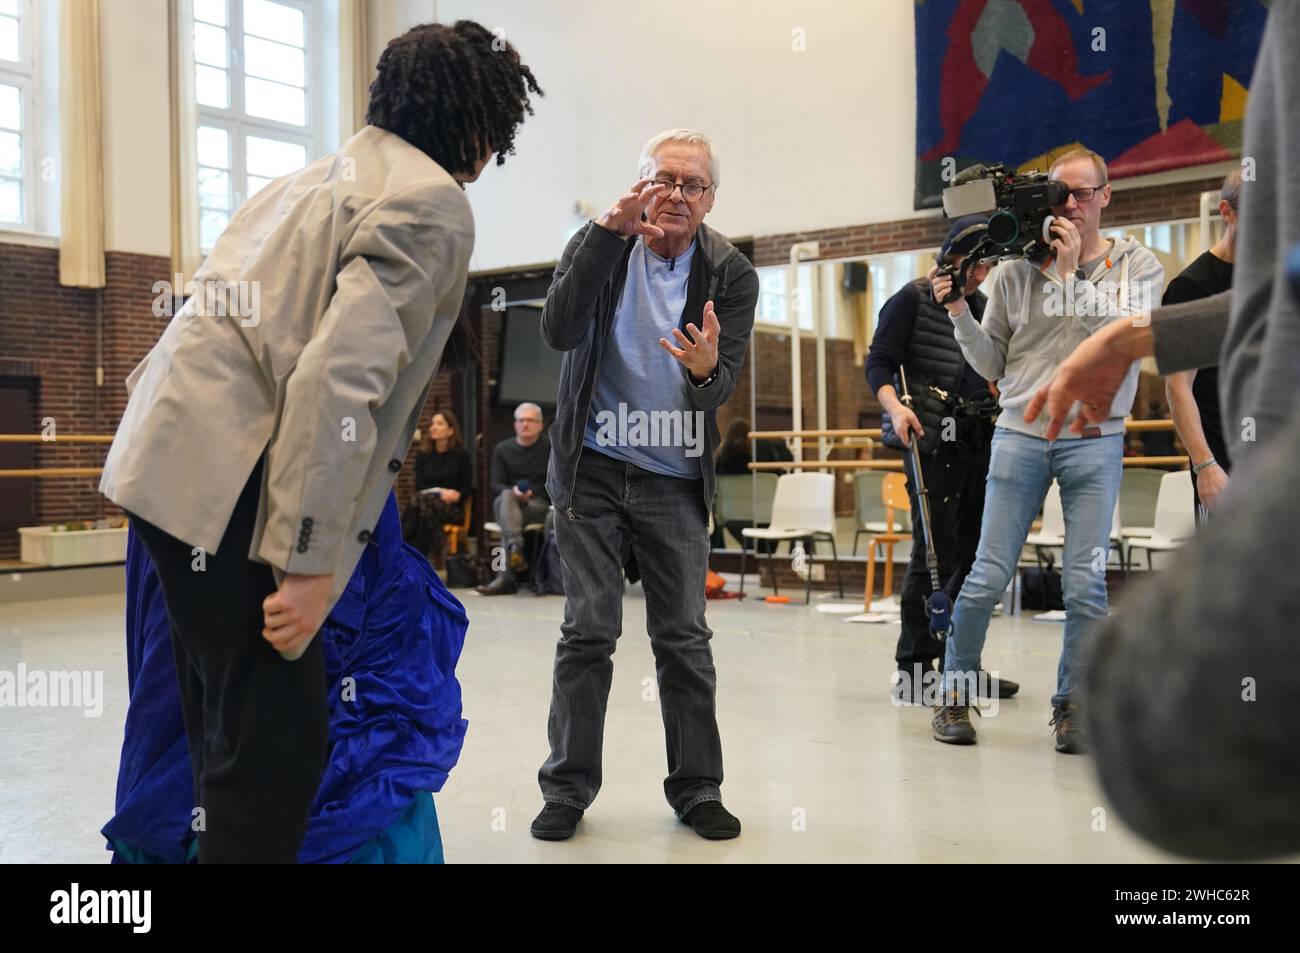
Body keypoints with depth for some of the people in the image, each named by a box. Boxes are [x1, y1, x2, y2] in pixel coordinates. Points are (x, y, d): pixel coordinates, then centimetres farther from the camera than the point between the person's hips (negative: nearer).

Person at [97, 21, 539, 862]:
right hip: (229, 480, -10)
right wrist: (310, 557, -21)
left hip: (177, 457, 10)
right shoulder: (434, 202, -8)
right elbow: (344, 370, -20)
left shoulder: (325, 175, 19)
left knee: (233, 725, 19)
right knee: (280, 737, -3)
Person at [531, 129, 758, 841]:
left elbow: (723, 387, -10)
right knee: (588, 632, 1)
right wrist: (611, 228, -26)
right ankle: (568, 788, 13)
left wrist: (707, 368, -35)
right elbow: (559, 331, -21)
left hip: (674, 480, 1)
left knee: (684, 639, 5)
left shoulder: (730, 273, -3)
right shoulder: (599, 245, -3)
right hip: (593, 469, 0)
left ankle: (697, 789, 18)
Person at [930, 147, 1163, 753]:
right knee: (988, 576, -1)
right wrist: (960, 313, -5)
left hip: (1094, 441, 0)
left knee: (1085, 584, -1)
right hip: (1020, 435, 0)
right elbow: (992, 365, 10)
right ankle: (954, 695, 15)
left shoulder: (1139, 266, 6)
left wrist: (1072, 272, -11)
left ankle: (1072, 705, 16)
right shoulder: (1016, 270, 6)